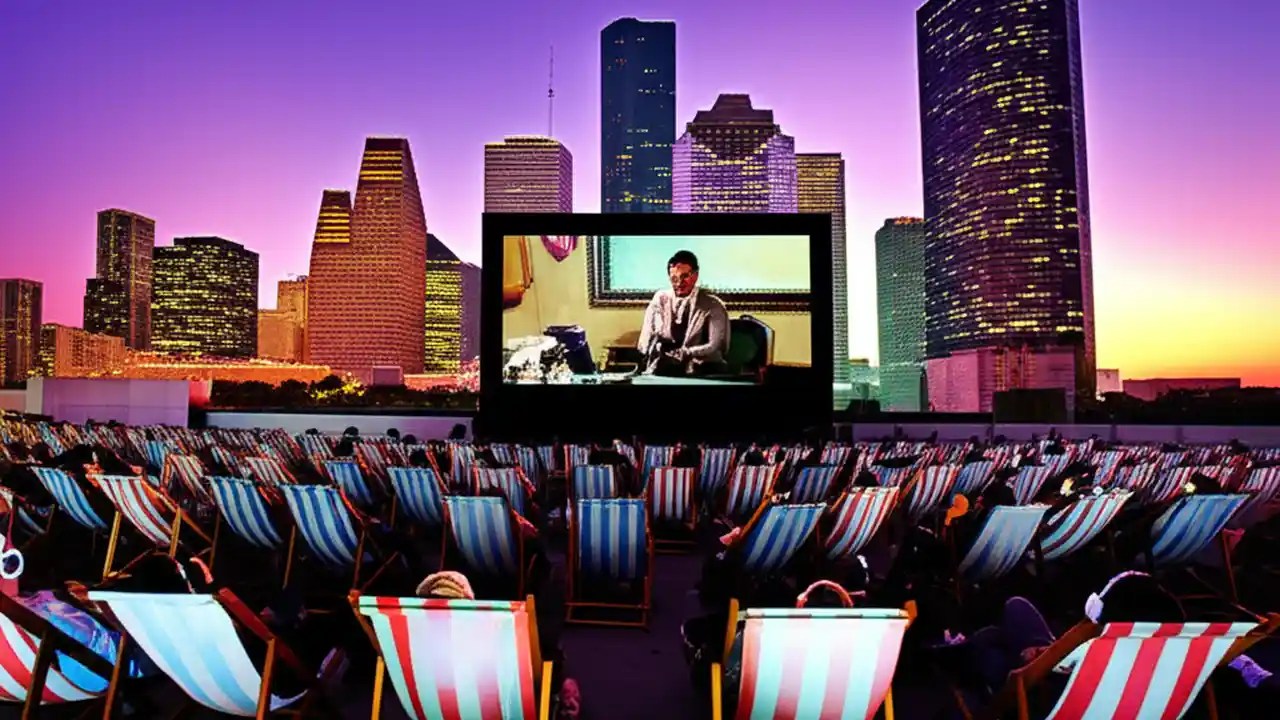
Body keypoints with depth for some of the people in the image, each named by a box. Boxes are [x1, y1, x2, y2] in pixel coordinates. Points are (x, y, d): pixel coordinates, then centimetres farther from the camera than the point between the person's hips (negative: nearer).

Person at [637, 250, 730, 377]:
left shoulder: (713, 305, 1)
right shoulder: (659, 300, 10)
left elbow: (715, 347, -5)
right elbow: (644, 344, 7)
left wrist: (683, 353, -16)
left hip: (699, 370, -1)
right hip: (662, 370, 2)